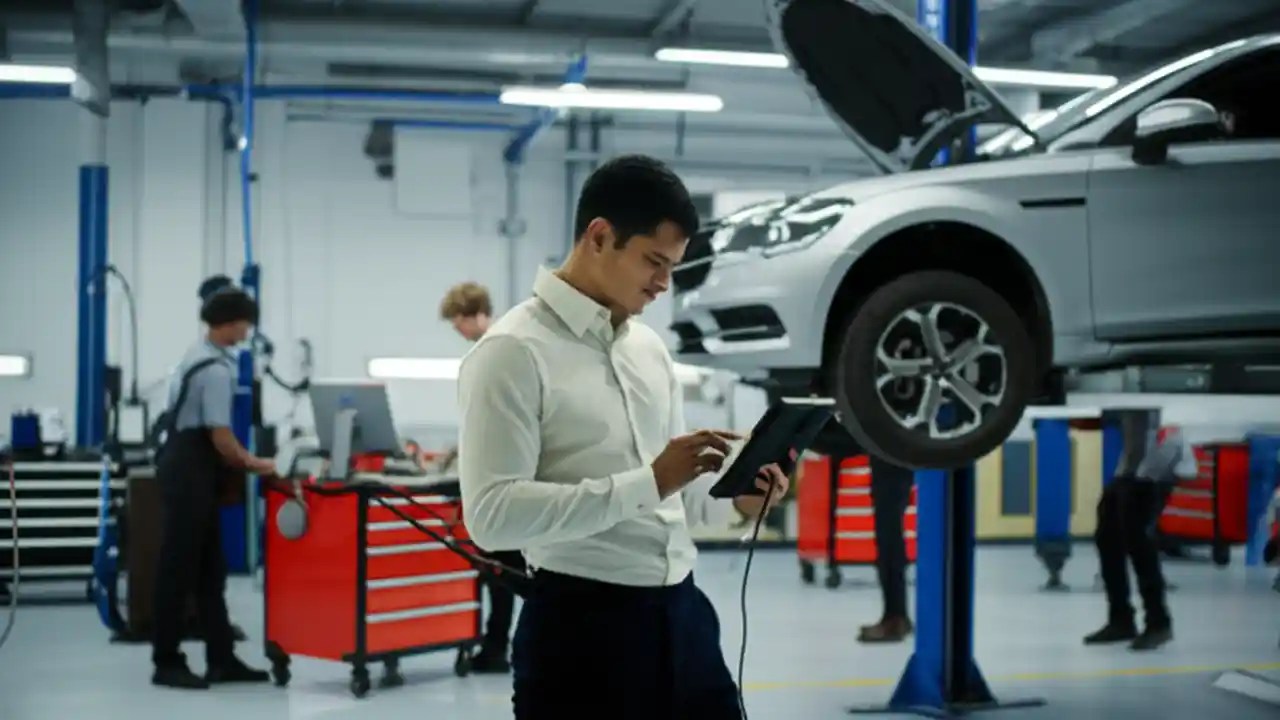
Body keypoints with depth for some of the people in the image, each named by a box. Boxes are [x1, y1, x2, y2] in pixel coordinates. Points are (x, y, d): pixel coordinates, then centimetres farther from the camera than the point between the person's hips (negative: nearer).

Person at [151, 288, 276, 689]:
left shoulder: (199, 356, 14)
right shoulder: (217, 370, -18)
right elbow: (220, 437, -19)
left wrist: (243, 460, 18)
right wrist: (253, 464, -3)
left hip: (187, 467, 10)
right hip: (190, 473, -10)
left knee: (209, 568, 11)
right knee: (179, 568, -2)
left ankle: (221, 660, 15)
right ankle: (167, 663, 6)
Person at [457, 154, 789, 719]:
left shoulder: (649, 347, 13)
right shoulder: (513, 353, -12)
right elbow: (492, 514, -22)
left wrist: (734, 497, -2)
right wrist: (648, 482, -25)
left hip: (681, 614, 8)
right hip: (582, 627, -7)